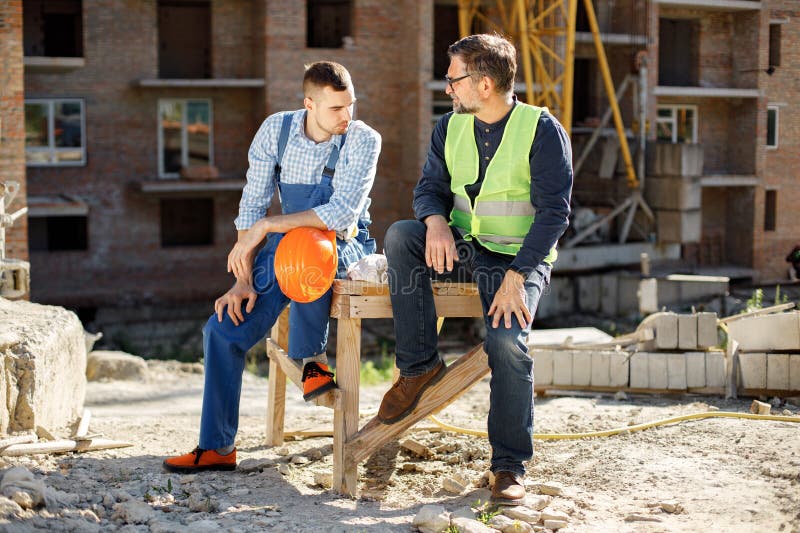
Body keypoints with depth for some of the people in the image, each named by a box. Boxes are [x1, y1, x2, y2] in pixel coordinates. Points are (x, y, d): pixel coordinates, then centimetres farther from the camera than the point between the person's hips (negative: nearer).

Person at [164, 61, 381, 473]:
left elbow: (343, 213, -27)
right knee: (223, 329, -9)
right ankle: (217, 448, 2)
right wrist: (243, 280, -14)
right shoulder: (276, 130, -4)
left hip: (346, 245, -4)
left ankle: (312, 356, -17)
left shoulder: (363, 140, -14)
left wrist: (266, 226, -29)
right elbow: (251, 205, -5)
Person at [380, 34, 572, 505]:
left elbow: (554, 211, -15)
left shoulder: (542, 130, -10)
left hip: (521, 257, -5)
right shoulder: (450, 127, 8)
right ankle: (420, 364, -15)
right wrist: (436, 222, -18)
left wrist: (516, 277, -24)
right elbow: (430, 188, 8)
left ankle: (511, 466, -13)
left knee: (508, 343, -28)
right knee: (400, 235, -24)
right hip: (460, 249, 5)